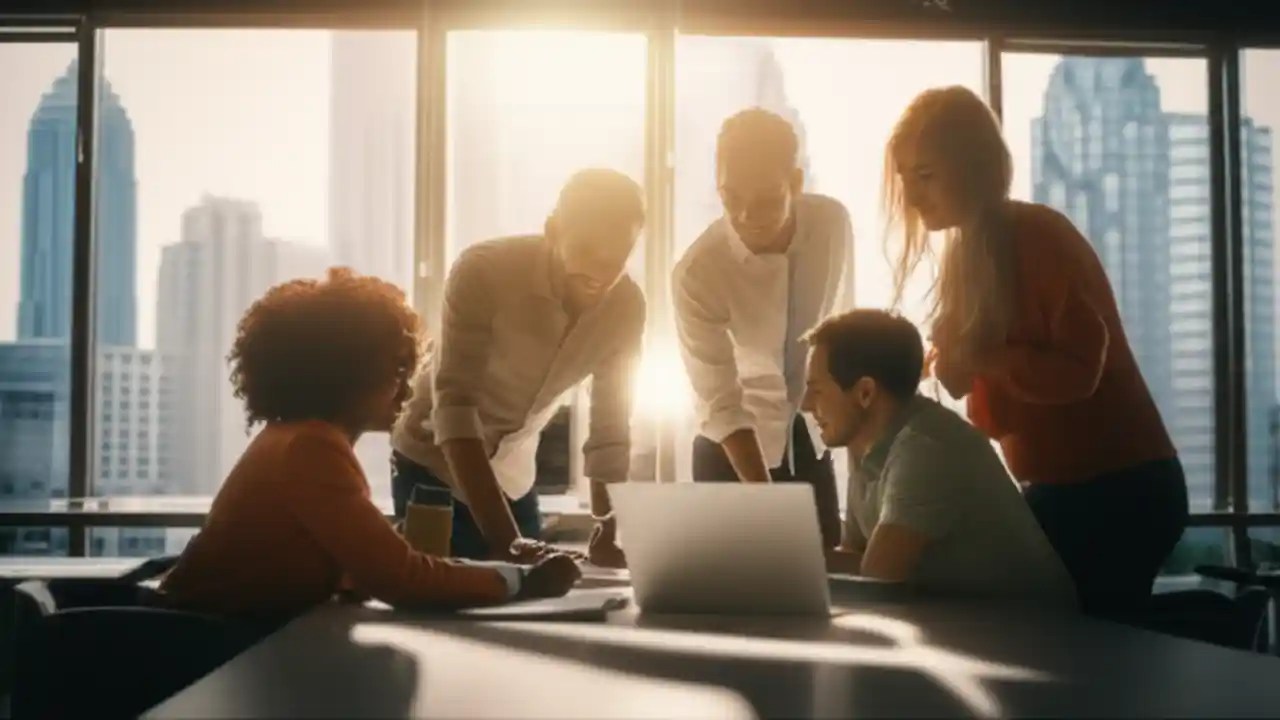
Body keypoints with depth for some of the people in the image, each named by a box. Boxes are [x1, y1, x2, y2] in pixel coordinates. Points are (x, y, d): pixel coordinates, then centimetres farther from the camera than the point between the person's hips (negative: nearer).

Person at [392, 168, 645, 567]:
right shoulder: (483, 271, -27)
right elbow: (454, 404, -33)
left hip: (514, 476, 4)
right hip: (434, 468, -4)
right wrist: (505, 539, -41)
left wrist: (608, 536, -21)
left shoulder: (626, 306, -14)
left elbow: (611, 429, -9)